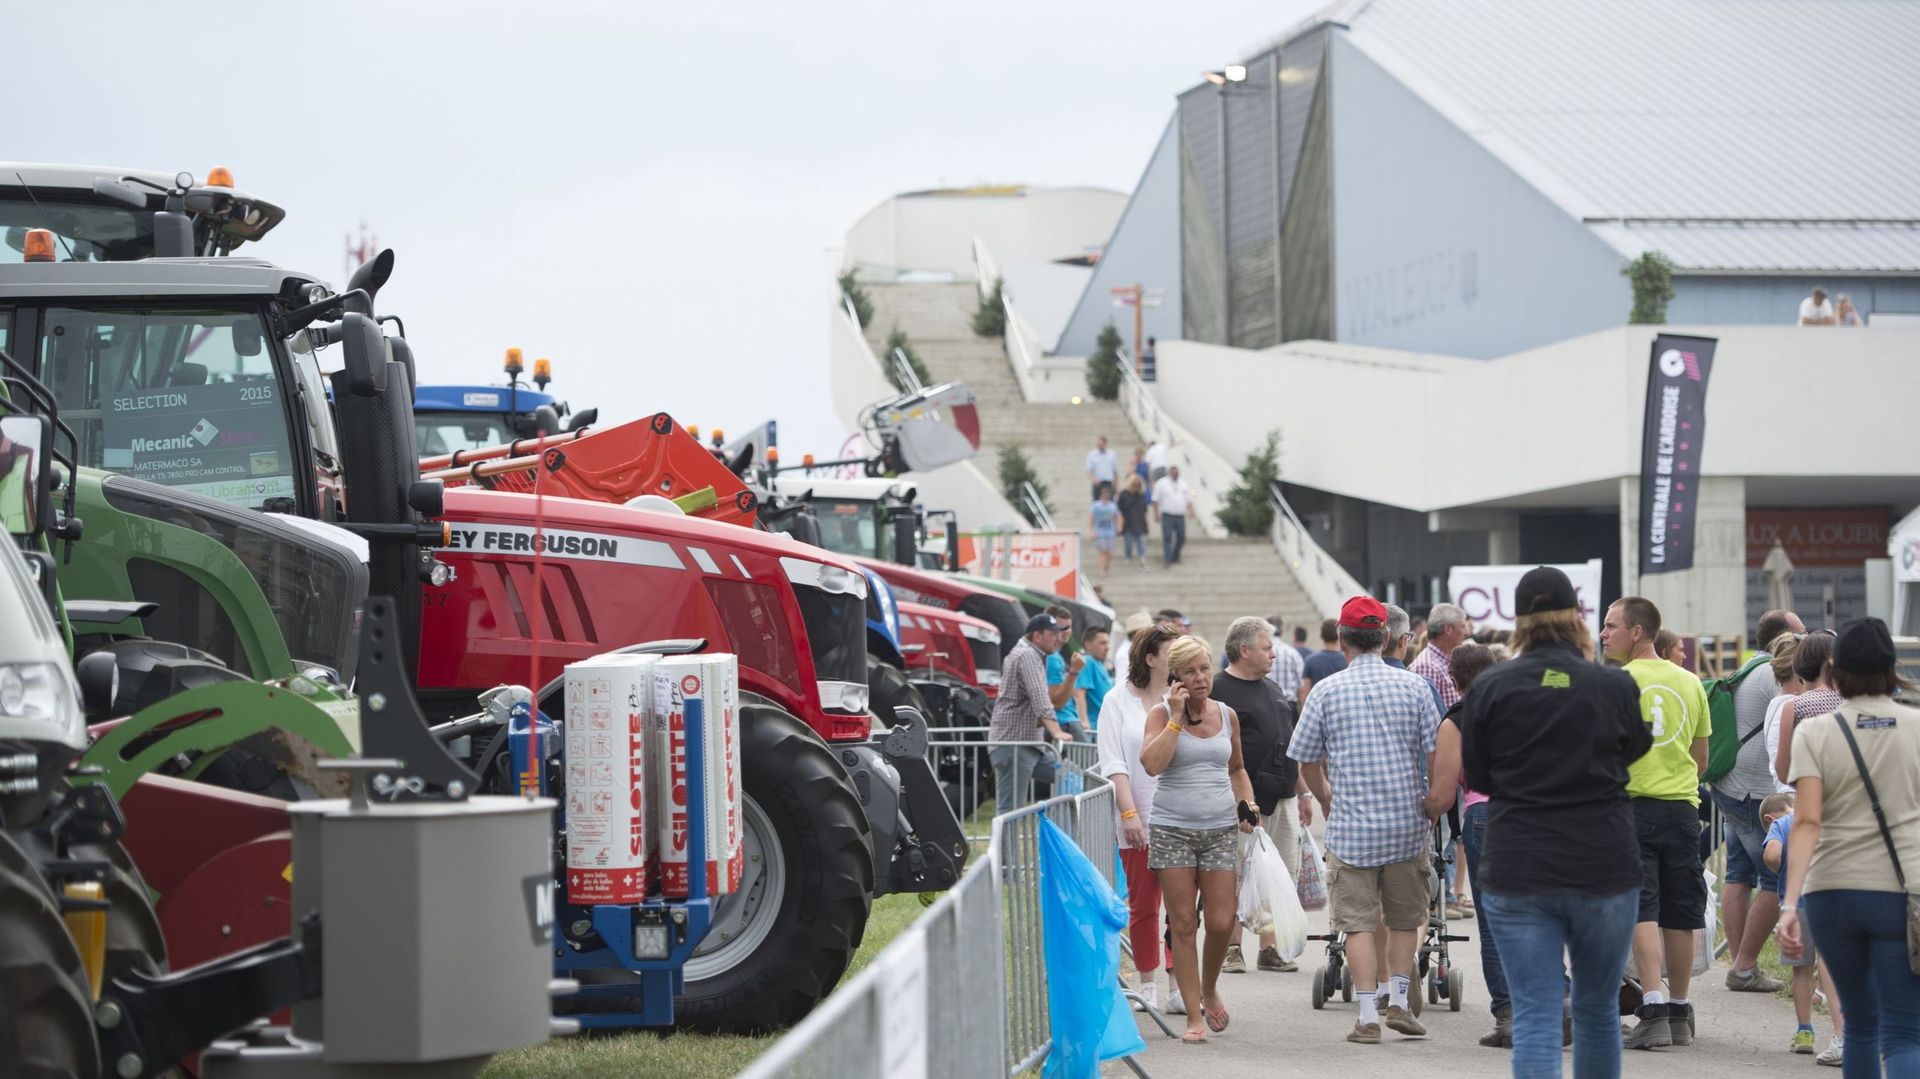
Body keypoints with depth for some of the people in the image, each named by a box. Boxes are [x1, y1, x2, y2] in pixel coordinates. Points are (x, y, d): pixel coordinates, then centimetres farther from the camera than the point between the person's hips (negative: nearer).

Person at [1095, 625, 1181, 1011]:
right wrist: (1129, 814, -10)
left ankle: (1177, 987, 1)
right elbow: (1114, 764, -2)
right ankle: (1147, 986, 14)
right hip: (1139, 820, -2)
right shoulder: (1118, 702, 2)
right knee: (1143, 905, 4)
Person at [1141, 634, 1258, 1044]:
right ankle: (1194, 1016, 5)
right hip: (1172, 829, -3)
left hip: (1220, 829, 3)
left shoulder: (1227, 715, 10)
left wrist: (1247, 803, 9)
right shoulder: (1161, 714, -2)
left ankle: (1209, 989, 26)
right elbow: (1152, 763, -19)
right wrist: (1177, 716, -16)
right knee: (1183, 924, -1)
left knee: (1222, 923, -3)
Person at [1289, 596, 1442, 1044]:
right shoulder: (1414, 686, -2)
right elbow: (1436, 755, 0)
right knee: (1405, 918, 18)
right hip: (1407, 822, 1)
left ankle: (1368, 1016, -1)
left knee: (1359, 923, 3)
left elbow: (1307, 762, 1)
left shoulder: (1326, 691, -4)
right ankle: (1398, 1003, 16)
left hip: (1350, 826, -1)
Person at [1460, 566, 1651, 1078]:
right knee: (1598, 1007, 17)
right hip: (1606, 868, 1)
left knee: (1534, 1016, -2)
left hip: (1516, 871, -1)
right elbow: (1637, 751, 13)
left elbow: (1476, 776, 6)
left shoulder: (1488, 688, -4)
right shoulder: (1616, 686, -4)